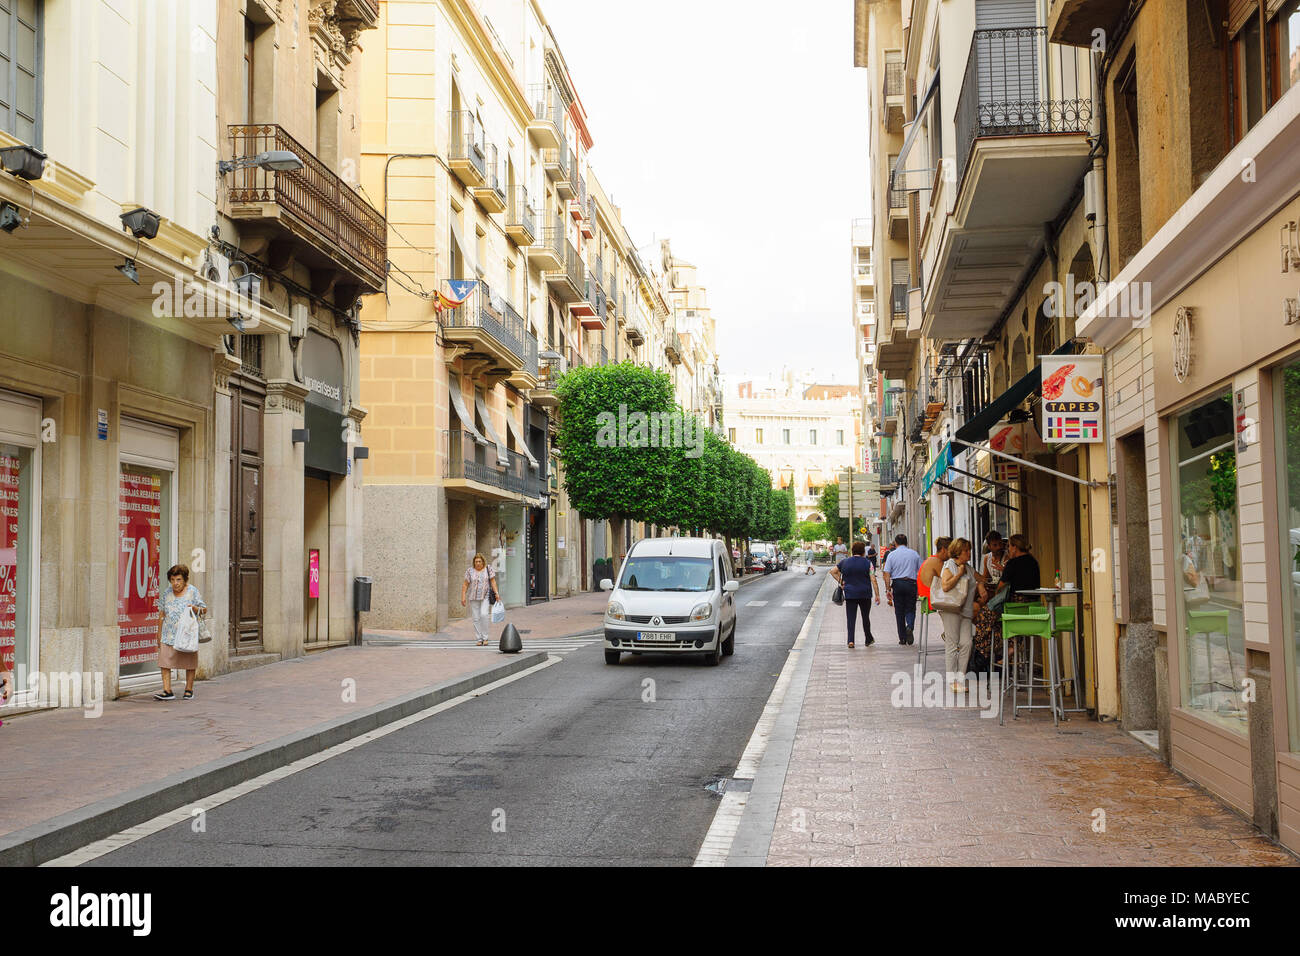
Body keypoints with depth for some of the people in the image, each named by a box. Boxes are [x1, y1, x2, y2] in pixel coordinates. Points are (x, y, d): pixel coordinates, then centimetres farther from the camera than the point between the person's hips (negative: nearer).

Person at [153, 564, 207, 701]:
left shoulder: (192, 591, 1)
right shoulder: (166, 594, 10)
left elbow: (204, 610, 4)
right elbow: (161, 615, 15)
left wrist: (195, 608, -17)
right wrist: (159, 634, 14)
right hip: (169, 635, 2)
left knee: (189, 663, 3)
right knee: (164, 662, -8)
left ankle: (189, 690, 15)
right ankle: (167, 691, -7)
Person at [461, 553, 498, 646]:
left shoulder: (488, 569, 1)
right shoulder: (470, 570, 2)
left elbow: (493, 581, 0)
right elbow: (465, 584, 3)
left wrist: (496, 593, -9)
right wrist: (463, 596, -3)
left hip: (486, 596, -2)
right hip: (474, 598, 2)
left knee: (484, 614, -17)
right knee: (476, 618, 1)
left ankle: (485, 637, -7)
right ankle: (479, 639, 7)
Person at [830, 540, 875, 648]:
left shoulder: (845, 562, 5)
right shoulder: (867, 563, -4)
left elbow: (832, 571, 7)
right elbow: (873, 579, -8)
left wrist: (840, 582, 7)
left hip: (850, 594, 1)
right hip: (865, 594, -1)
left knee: (851, 618, 1)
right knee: (865, 617, 13)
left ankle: (850, 640, -11)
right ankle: (868, 640, 24)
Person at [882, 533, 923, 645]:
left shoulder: (892, 555, 1)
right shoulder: (914, 554, 5)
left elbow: (887, 574, -4)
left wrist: (888, 589, -3)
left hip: (897, 584, 0)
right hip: (911, 583, 0)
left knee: (899, 612, 7)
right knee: (910, 609, 9)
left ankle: (902, 638, 10)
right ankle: (910, 626, -20)